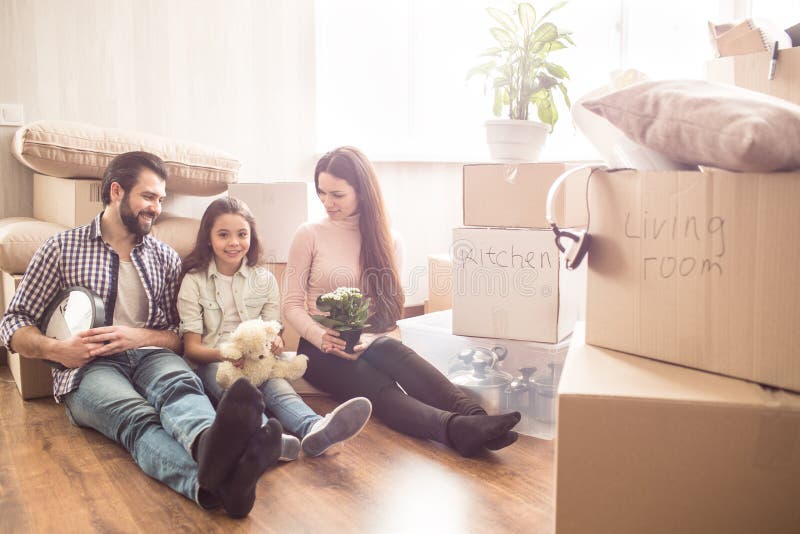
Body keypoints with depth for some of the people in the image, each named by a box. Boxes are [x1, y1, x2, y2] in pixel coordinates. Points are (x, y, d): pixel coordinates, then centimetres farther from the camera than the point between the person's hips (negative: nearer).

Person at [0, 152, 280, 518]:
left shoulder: (166, 258, 16)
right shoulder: (62, 248, 9)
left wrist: (139, 336, -8)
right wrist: (54, 348, -12)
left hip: (149, 355, 3)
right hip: (88, 367, -2)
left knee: (180, 383, -36)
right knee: (137, 417, -37)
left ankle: (212, 447, -70)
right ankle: (212, 482, -68)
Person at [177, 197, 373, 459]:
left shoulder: (264, 278, 11)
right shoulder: (194, 281, 4)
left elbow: (274, 333, 10)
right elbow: (192, 348, -2)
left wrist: (275, 343, -16)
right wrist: (226, 353, -24)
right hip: (210, 363, -1)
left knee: (277, 384, -34)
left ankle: (315, 429, -64)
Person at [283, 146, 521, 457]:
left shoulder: (389, 241, 8)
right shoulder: (309, 236, 2)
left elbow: (389, 310, 5)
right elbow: (292, 305, 1)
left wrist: (365, 340, -16)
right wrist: (322, 337, -19)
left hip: (371, 342, 2)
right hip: (321, 349, -2)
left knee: (397, 356, -35)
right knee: (378, 388, -33)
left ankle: (474, 418, -54)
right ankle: (458, 428, -58)